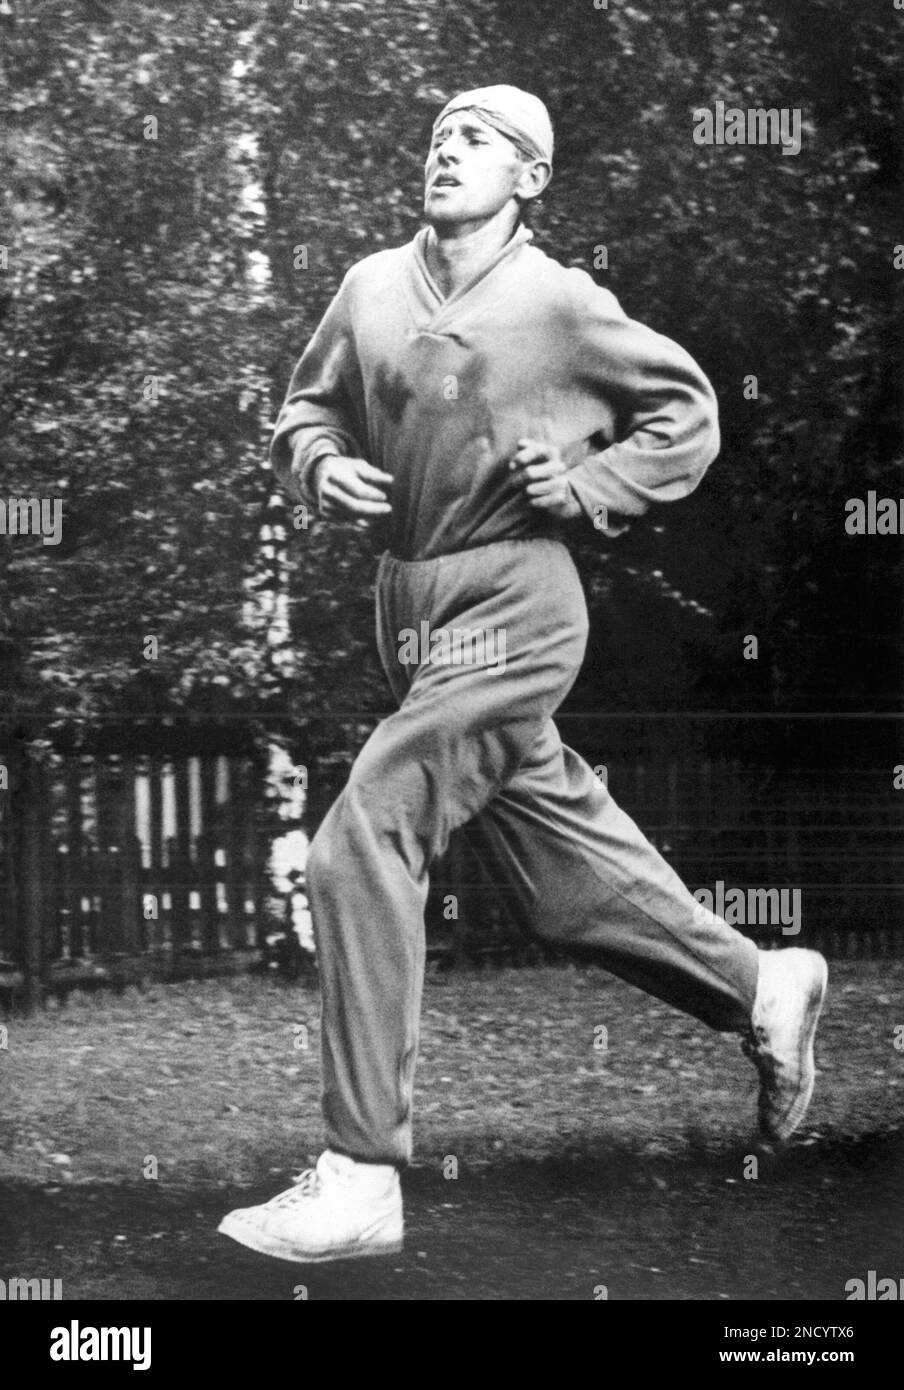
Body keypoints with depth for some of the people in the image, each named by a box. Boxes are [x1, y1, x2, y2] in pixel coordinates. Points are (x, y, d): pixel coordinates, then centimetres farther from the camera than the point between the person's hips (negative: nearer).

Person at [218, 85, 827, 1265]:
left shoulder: (561, 304, -6)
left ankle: (361, 1179, -13)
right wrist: (320, 466, -1)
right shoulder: (372, 288, 7)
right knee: (567, 868, 16)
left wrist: (590, 486, -8)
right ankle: (761, 988, 39)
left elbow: (687, 413, 5)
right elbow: (307, 404, 20)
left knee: (362, 847, -17)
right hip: (411, 605, 7)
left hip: (511, 603, -7)